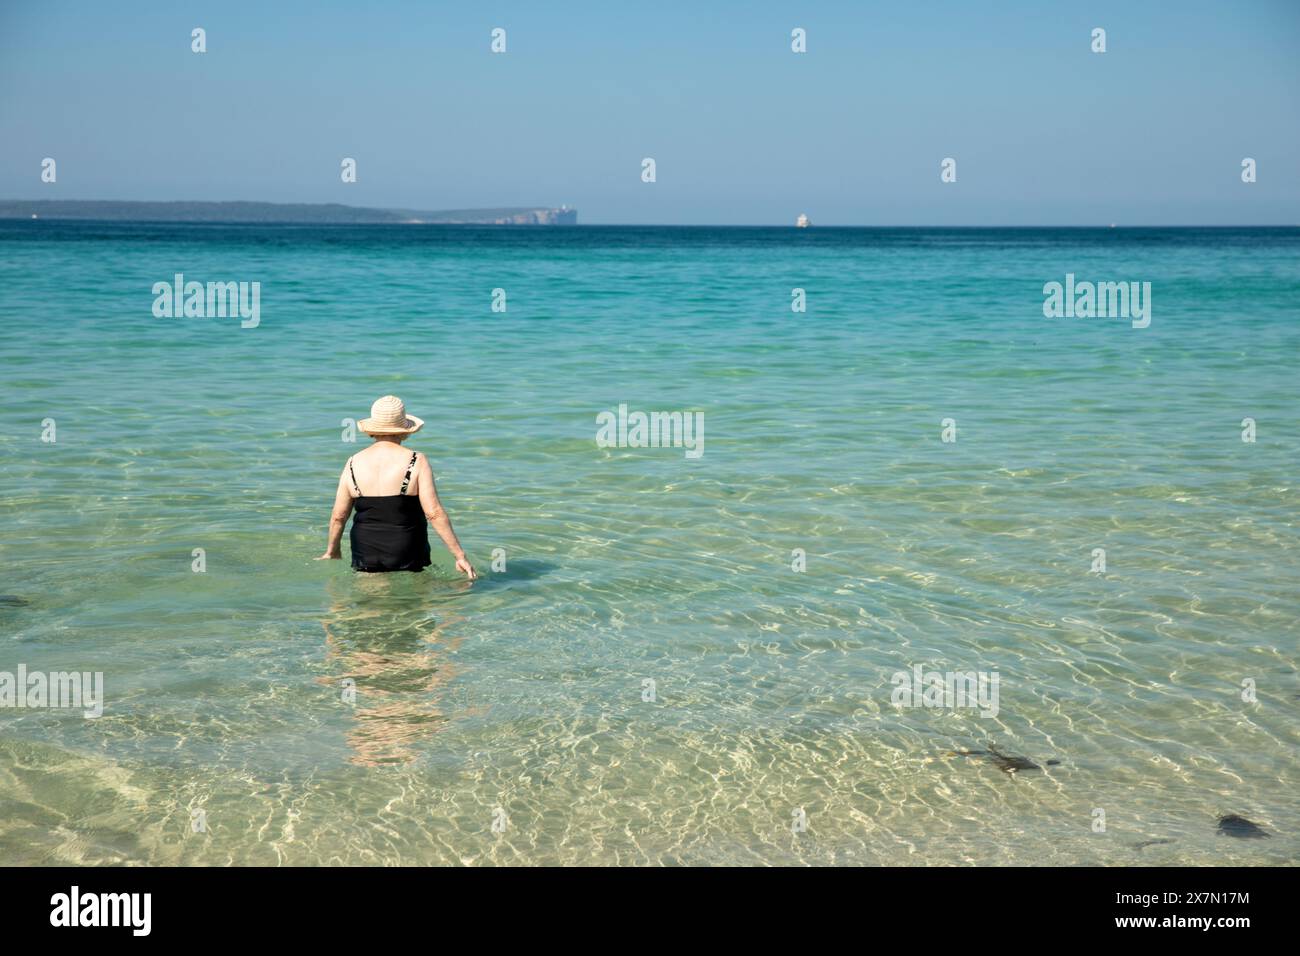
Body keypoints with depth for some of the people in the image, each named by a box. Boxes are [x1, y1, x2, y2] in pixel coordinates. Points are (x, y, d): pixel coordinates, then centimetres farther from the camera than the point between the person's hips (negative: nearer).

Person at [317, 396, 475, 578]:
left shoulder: (353, 464, 4)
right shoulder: (416, 462, -5)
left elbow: (338, 516, 10)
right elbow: (434, 513, -10)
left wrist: (332, 551, 27)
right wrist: (460, 556, -6)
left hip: (365, 557, 3)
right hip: (407, 557, -3)